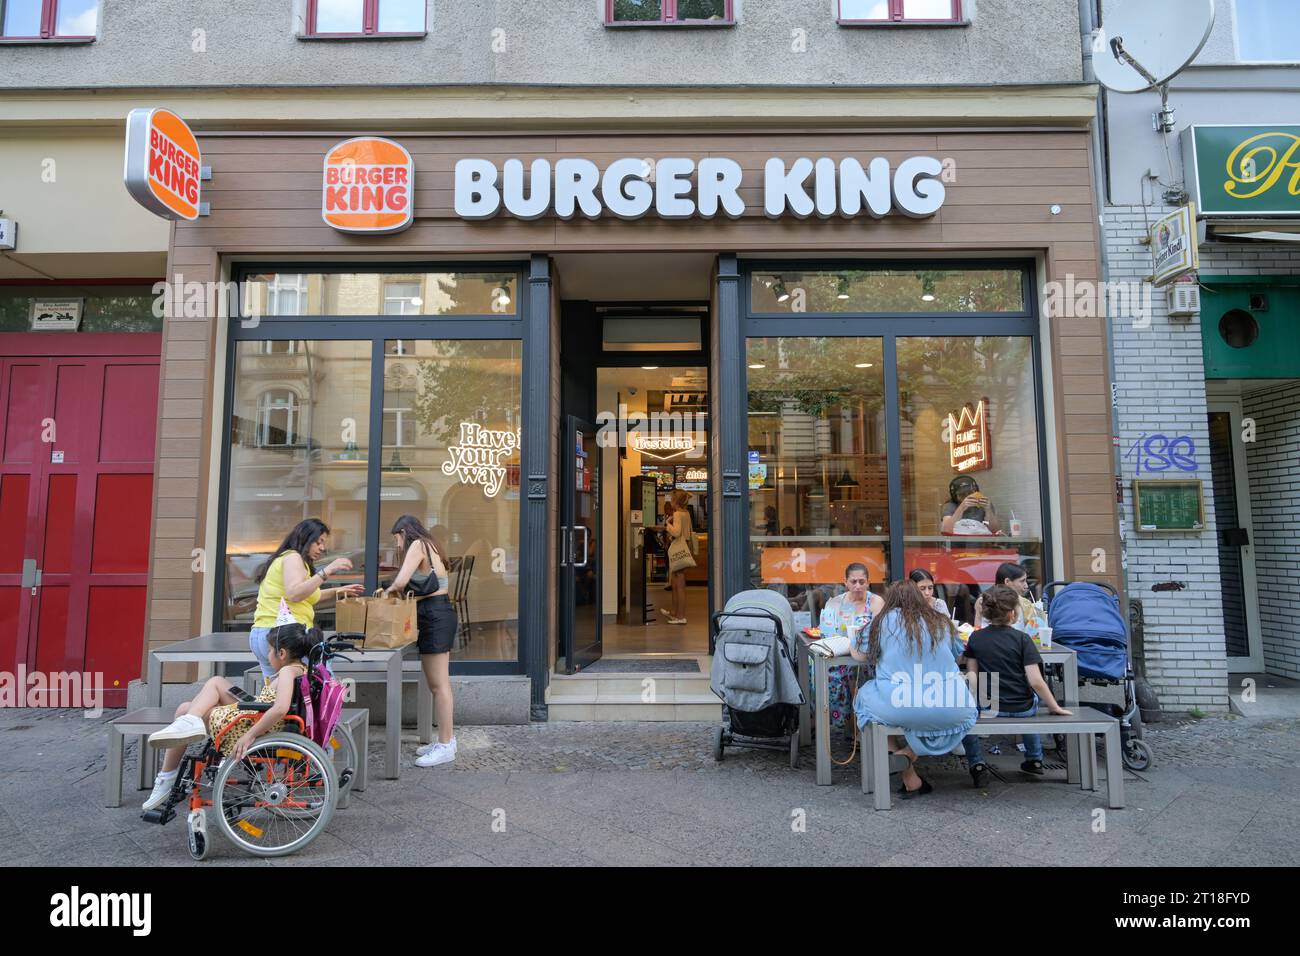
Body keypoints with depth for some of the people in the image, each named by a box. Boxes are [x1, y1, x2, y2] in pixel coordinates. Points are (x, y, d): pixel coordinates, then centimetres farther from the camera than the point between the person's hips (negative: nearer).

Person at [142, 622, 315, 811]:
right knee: (215, 682, 15)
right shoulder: (303, 669, 4)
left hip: (246, 728, -9)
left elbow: (280, 708, -35)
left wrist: (250, 735, -28)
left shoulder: (287, 671, -20)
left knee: (185, 710, 11)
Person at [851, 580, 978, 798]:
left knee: (865, 694, 26)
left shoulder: (885, 619, 5)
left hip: (898, 707, -2)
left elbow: (860, 655, 13)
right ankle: (909, 754, 6)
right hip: (947, 711, 2)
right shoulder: (942, 622, 13)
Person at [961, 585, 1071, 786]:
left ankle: (977, 765, 15)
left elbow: (972, 673, -4)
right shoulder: (1022, 639, -12)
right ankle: (1034, 760, 41)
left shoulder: (975, 638, -6)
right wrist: (1054, 707, -5)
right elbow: (1035, 681, -15)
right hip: (1022, 708, 1)